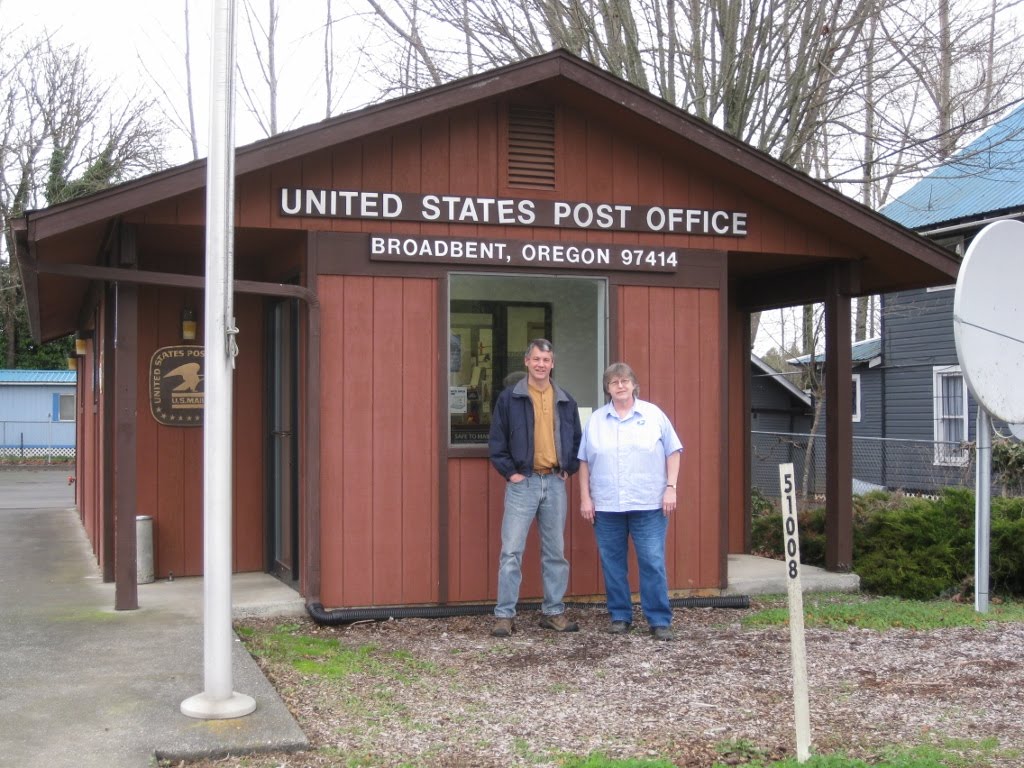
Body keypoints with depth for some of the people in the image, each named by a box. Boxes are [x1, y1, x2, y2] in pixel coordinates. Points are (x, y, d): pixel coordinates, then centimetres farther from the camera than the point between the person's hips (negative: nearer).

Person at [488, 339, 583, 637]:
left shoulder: (565, 401, 9)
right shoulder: (509, 398, -1)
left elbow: (576, 440, 17)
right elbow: (497, 441, -1)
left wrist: (569, 469, 6)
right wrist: (509, 472, -7)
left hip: (555, 483, 4)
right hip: (522, 482, -3)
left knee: (556, 553, 9)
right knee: (511, 552, -5)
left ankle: (553, 612, 19)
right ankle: (504, 615, 1)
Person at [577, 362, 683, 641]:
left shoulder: (653, 414, 3)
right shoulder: (596, 420, 9)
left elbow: (673, 453, 4)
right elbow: (584, 462, 10)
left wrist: (671, 488, -4)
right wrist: (585, 498, 4)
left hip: (649, 504, -2)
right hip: (606, 505, 2)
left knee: (653, 563, -4)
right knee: (612, 563, 7)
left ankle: (660, 620, 2)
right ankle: (620, 616, 18)